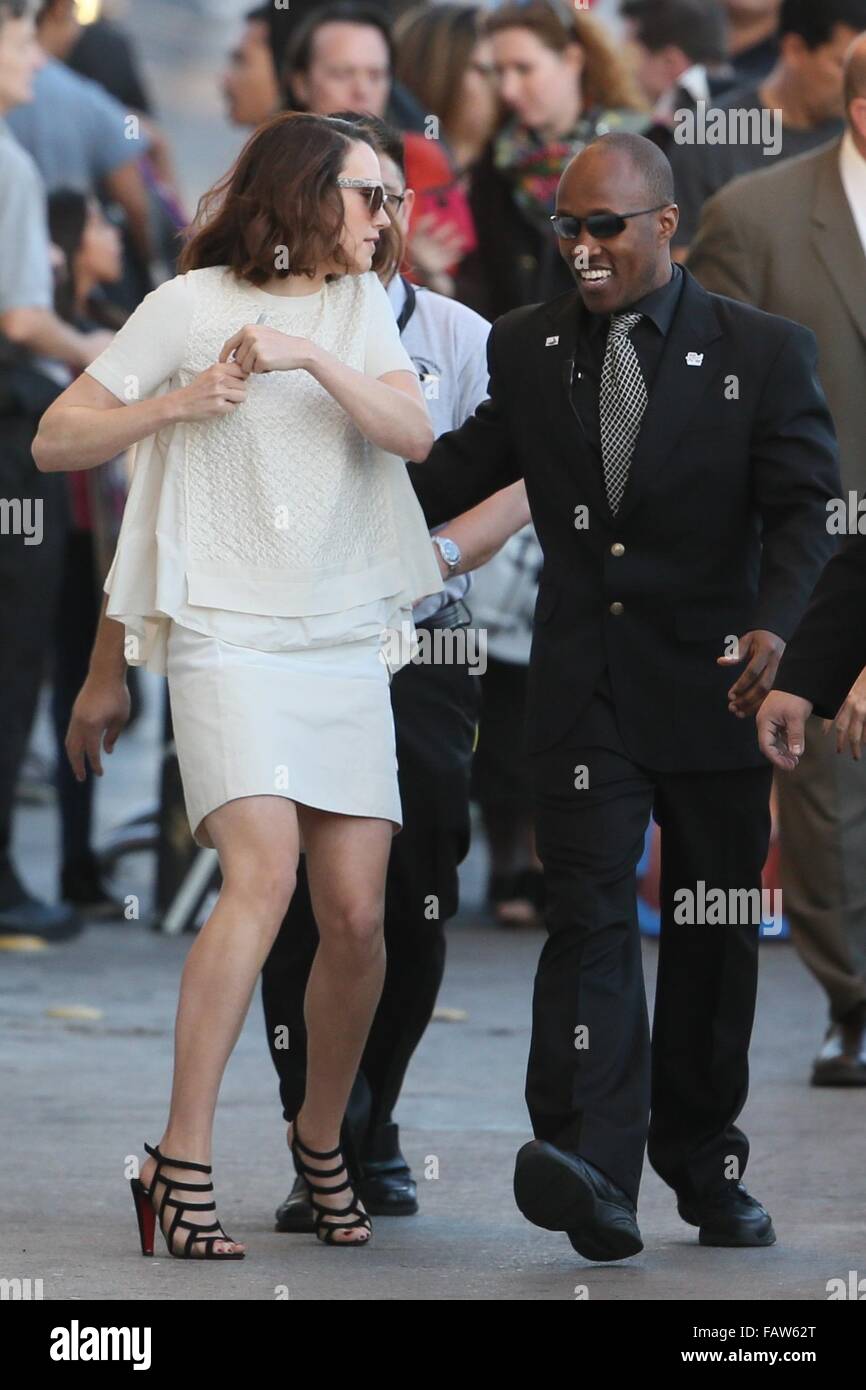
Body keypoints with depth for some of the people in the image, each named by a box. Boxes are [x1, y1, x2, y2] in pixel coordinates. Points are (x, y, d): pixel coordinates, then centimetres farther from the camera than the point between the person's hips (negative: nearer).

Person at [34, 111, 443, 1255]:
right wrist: (172, 406, -13)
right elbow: (55, 442, 1)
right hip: (227, 636, -5)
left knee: (357, 913, -1)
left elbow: (415, 435, -1)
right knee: (264, 870, -22)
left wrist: (312, 358, -14)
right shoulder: (191, 305, 0)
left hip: (346, 644, 5)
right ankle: (181, 1164, -21)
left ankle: (321, 1143, 21)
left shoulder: (361, 305, 15)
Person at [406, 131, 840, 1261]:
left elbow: (805, 504, -9)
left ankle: (705, 1160, 22)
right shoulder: (527, 348, 6)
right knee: (588, 912, -14)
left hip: (713, 687, -1)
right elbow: (465, 468, 19)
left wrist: (773, 625, -25)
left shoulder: (764, 352, -3)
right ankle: (592, 1170, -26)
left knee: (716, 933, 9)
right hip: (585, 688, 1)